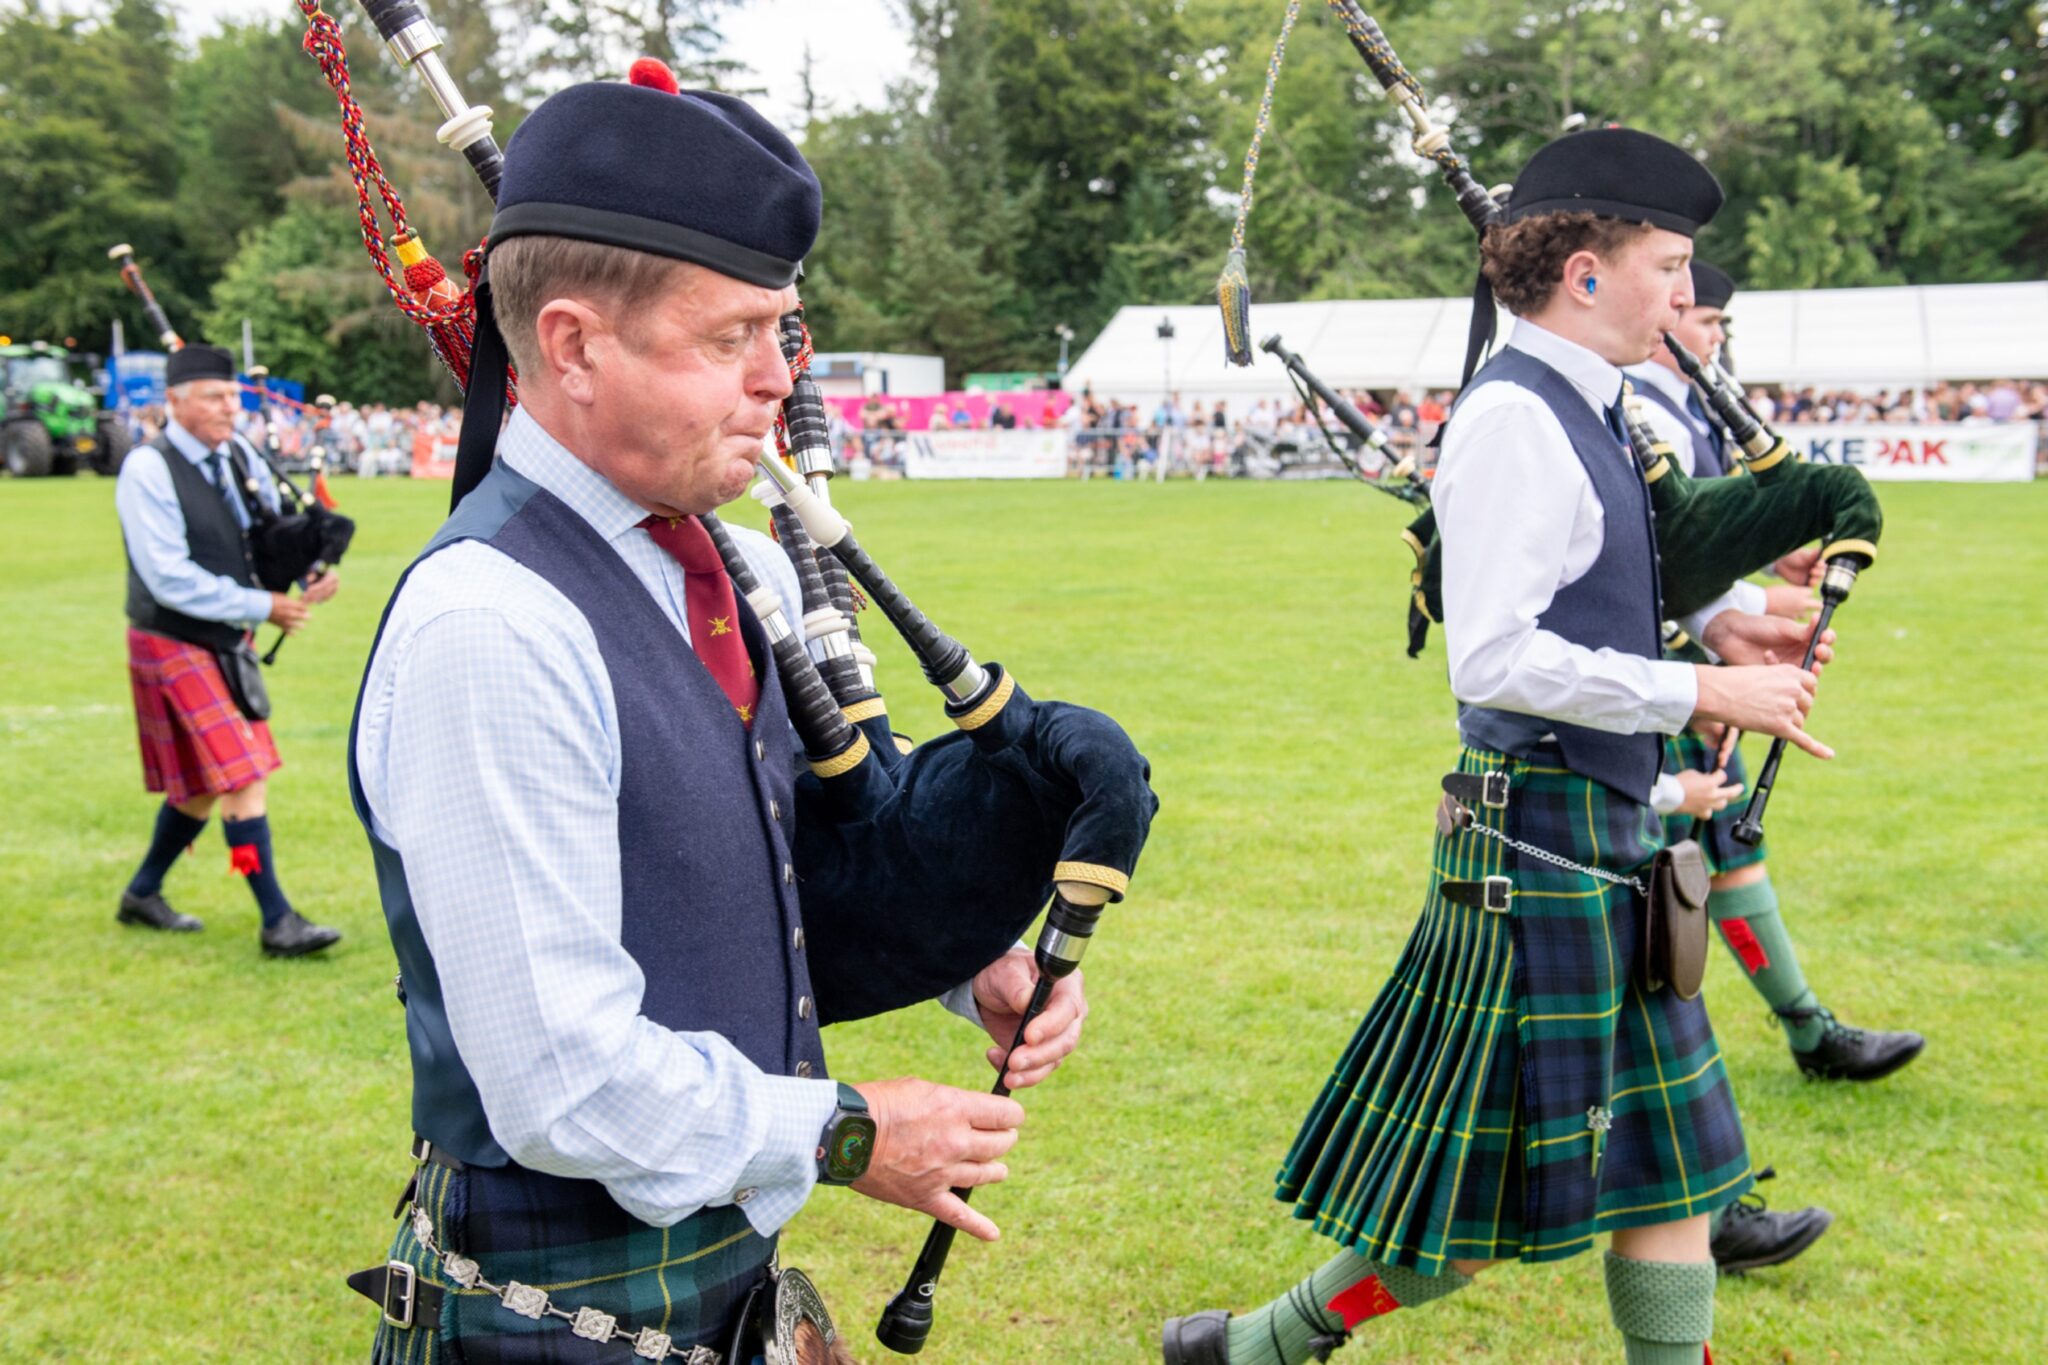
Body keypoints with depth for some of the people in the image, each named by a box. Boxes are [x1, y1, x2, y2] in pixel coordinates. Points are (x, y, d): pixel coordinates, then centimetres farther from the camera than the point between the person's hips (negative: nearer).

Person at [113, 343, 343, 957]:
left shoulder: (239, 460, 5)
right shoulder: (147, 470, -16)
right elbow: (170, 579, -22)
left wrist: (313, 572, -10)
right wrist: (261, 606, -21)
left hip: (226, 642, 8)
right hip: (173, 647, -8)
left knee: (204, 783, 15)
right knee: (242, 777, -12)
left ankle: (142, 893, 34)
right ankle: (276, 921, -6)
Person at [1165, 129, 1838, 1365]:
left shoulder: (1583, 411, 10)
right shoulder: (1513, 419, -18)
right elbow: (1496, 658, -26)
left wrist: (1709, 622, 9)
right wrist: (1704, 693, -20)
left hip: (1610, 837, 9)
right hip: (1544, 833, -9)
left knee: (1666, 1160, 16)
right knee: (1505, 1186, 3)